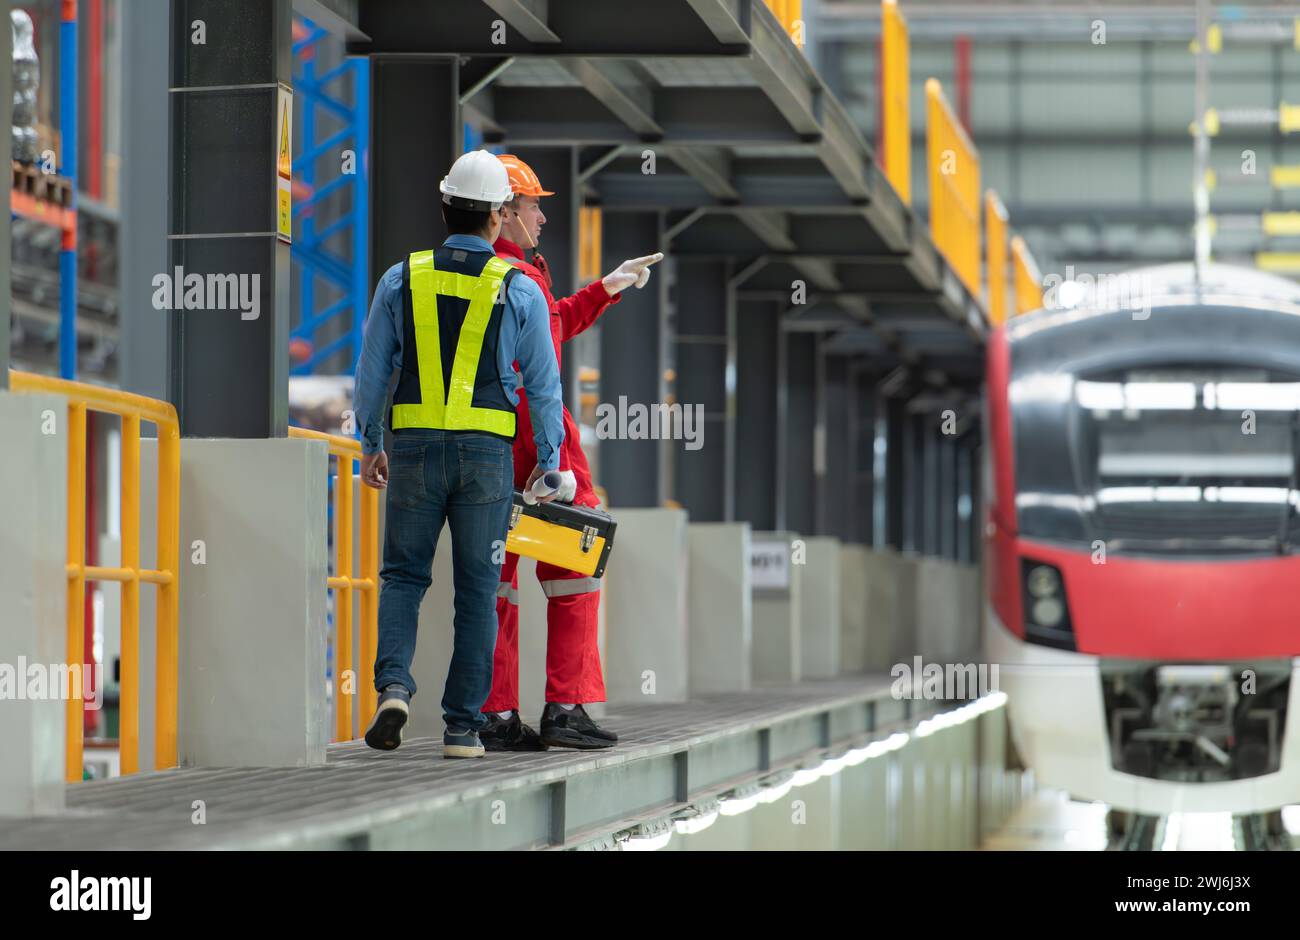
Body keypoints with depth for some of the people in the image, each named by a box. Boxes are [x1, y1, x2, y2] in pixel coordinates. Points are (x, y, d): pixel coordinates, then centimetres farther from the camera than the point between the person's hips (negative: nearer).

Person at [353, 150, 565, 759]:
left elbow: (372, 371, 6)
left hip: (414, 448, 1)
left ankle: (393, 684, -12)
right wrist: (548, 460, 12)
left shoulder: (401, 279, 3)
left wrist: (370, 445, 16)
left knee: (403, 576, 12)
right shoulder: (520, 291, 0)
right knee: (477, 591, 6)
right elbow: (543, 384, 3)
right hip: (488, 453, -1)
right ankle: (462, 727, 5)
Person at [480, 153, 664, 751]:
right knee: (573, 578, 1)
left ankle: (495, 716, 7)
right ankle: (565, 708, 0)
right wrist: (555, 465, -21)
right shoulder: (519, 279, -15)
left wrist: (609, 287, 33)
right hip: (523, 448, -9)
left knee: (495, 581, 8)